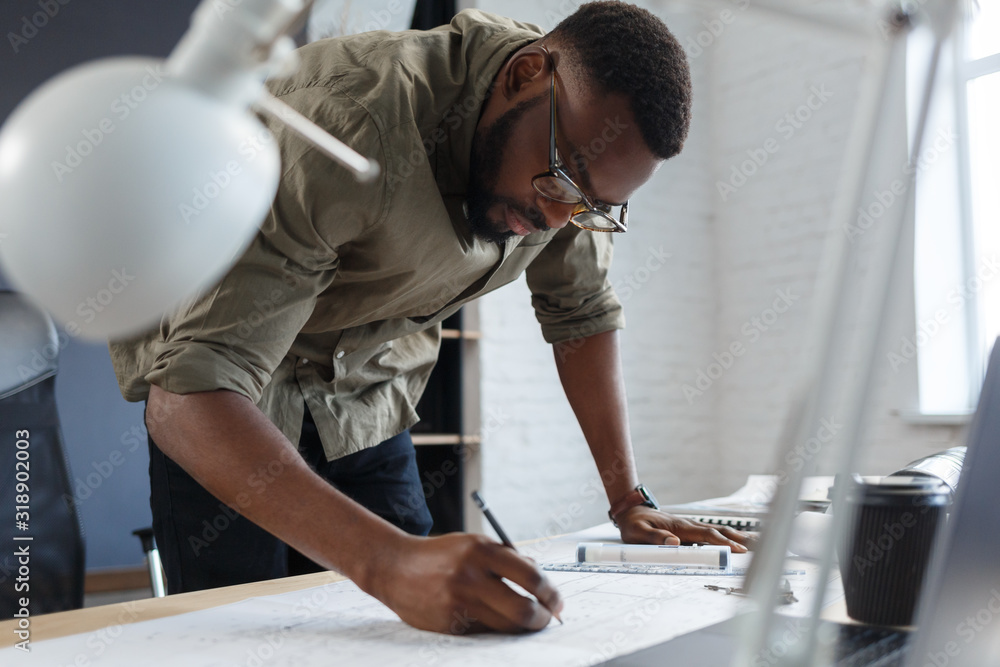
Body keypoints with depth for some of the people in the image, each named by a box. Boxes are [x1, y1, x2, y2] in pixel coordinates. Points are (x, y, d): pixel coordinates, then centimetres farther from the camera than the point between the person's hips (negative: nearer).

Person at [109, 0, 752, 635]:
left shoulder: (576, 163, -15)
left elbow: (584, 314, 0)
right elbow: (187, 394, -43)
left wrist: (630, 502, -8)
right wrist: (389, 561, -56)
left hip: (368, 399, 5)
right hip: (223, 411, -4)